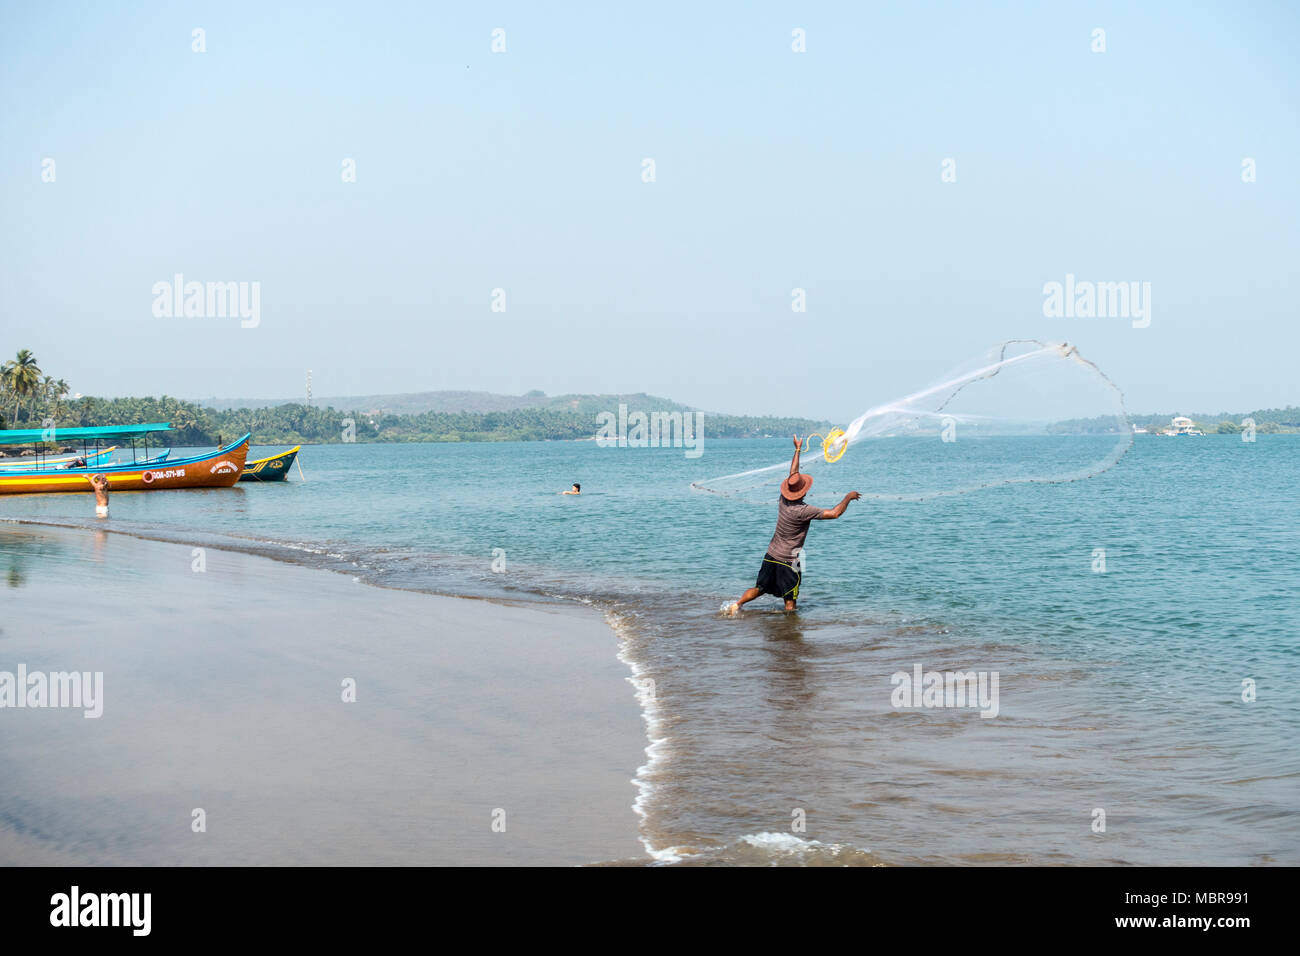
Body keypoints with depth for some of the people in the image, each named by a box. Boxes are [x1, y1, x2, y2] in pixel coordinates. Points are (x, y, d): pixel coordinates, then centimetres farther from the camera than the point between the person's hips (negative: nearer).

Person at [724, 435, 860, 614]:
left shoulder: (783, 500, -2)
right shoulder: (802, 511, -21)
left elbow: (793, 475, 13)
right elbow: (834, 513, -21)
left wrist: (798, 449, 22)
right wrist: (848, 497, -7)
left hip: (771, 555, 7)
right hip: (788, 560, -7)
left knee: (759, 589, 17)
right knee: (790, 601, -1)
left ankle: (736, 605, 6)